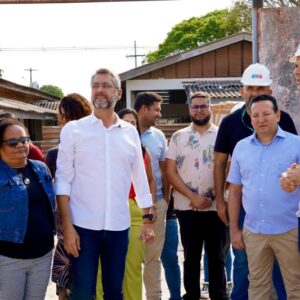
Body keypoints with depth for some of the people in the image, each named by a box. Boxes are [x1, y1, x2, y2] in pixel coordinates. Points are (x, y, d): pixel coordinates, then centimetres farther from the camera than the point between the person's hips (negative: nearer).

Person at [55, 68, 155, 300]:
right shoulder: (73, 130, -1)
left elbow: (140, 179, 11)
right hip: (83, 226, -2)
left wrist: (148, 220, 8)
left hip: (119, 226, 3)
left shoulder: (130, 132, 6)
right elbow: (63, 180, -4)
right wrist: (67, 226, -10)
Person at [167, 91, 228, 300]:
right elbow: (171, 172, 0)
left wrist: (212, 197, -9)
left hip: (215, 207, -1)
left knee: (217, 257, 7)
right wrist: (192, 197, -10)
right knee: (191, 257, 9)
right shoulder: (178, 137, 5)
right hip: (187, 208, 1)